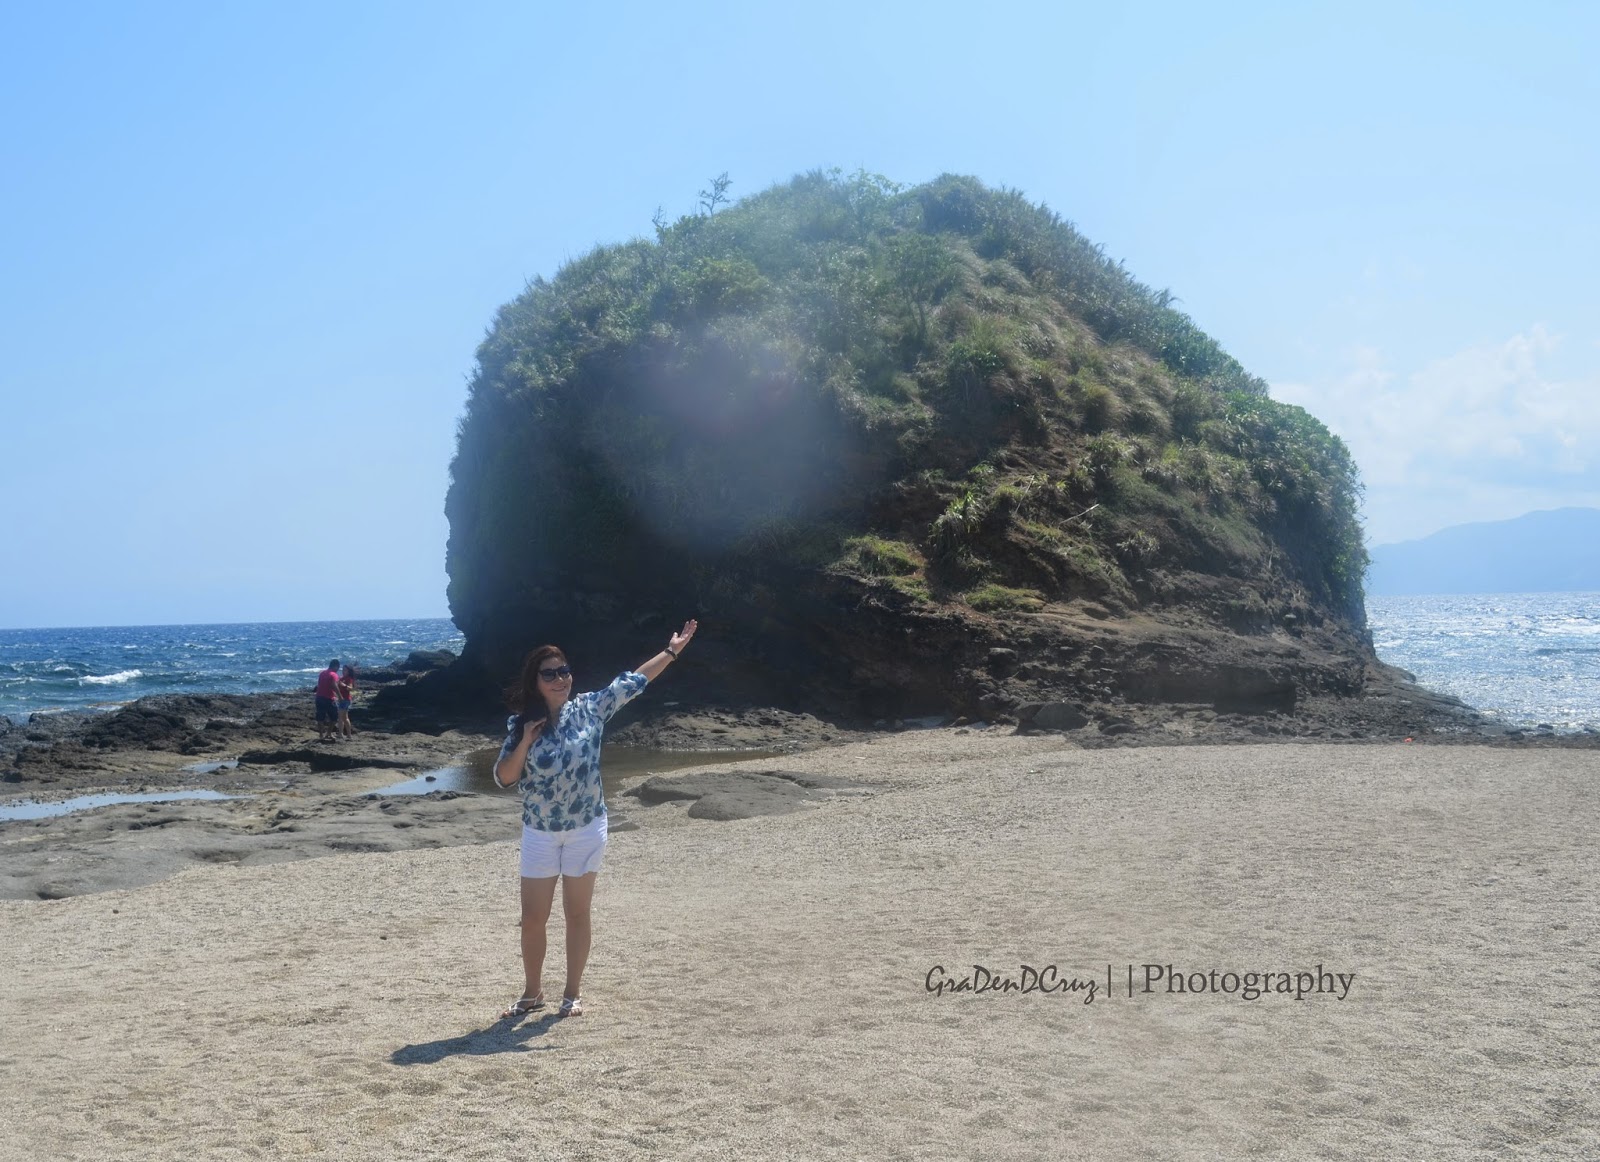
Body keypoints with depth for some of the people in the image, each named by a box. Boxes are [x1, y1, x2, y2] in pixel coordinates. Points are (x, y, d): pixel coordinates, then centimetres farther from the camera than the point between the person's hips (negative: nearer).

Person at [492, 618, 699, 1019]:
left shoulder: (589, 709, -4)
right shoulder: (521, 723, -3)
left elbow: (633, 681, -1)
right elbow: (503, 779, -4)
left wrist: (672, 650, -2)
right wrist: (524, 743, -19)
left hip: (586, 829, 0)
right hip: (539, 833, 1)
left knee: (577, 914, 8)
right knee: (533, 918, 5)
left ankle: (572, 992, 21)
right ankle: (532, 993, 23)